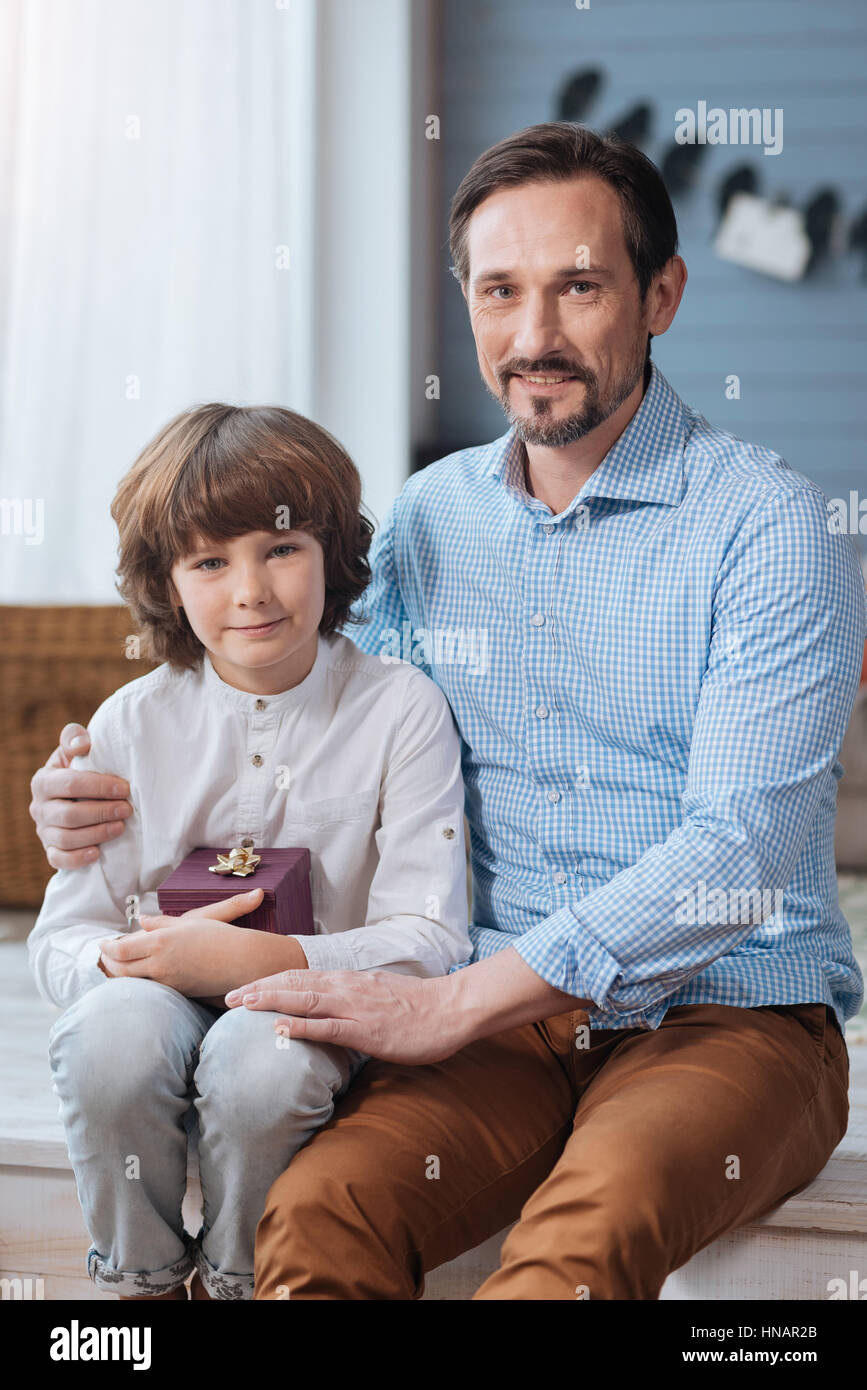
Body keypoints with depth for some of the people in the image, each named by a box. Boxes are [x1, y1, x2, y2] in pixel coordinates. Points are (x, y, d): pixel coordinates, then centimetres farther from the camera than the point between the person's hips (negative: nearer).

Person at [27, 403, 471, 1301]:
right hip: (167, 1015, 2)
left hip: (324, 1027, -1)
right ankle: (141, 1279, -6)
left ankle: (237, 1279, -5)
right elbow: (60, 940, 2)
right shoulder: (132, 724, 3)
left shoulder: (401, 710, -4)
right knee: (113, 1024, -32)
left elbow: (428, 941, -11)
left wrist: (254, 959, -25)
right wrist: (121, 959, -24)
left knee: (261, 1055, -35)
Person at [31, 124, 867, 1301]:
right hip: (508, 1024, 4)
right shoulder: (431, 518, 11)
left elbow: (737, 851, -16)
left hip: (731, 1015, -3)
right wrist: (115, 802, 1)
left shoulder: (768, 522, -6)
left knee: (591, 1226, -36)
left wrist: (452, 1005, -21)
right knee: (312, 1216, -27)